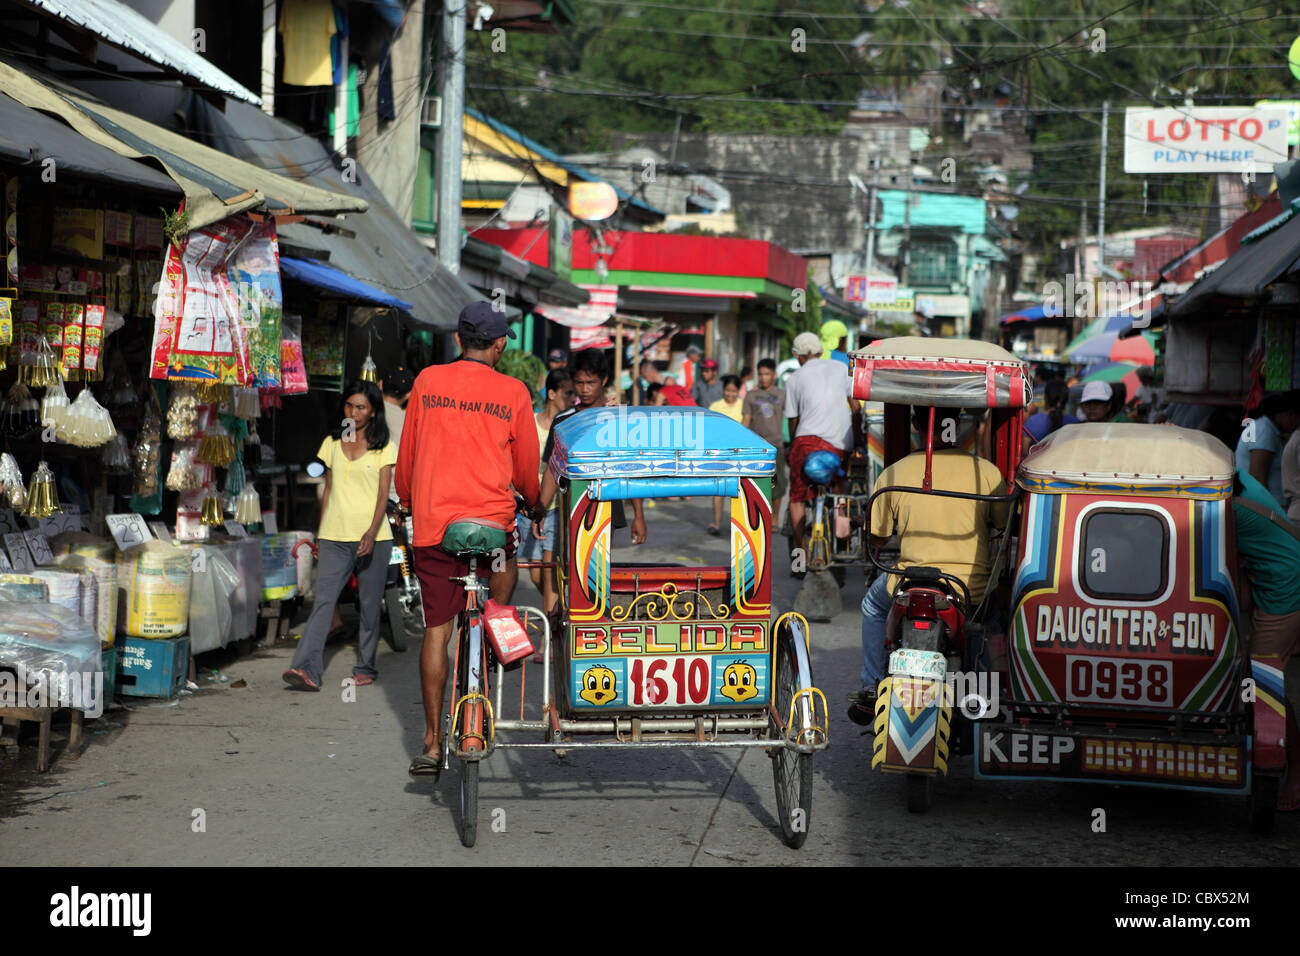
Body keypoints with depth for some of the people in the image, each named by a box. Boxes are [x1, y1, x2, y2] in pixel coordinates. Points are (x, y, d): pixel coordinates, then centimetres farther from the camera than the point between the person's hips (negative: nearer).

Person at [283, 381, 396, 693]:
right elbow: (328, 490, 18)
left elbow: (383, 495, -5)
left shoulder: (383, 448, 2)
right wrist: (319, 535, 15)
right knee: (323, 600, -9)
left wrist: (371, 533, -19)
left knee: (370, 604, 3)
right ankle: (307, 669, -19)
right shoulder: (332, 444, 13)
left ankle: (365, 667, 16)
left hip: (372, 538, -2)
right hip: (334, 537, 2)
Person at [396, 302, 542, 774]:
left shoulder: (428, 381, 6)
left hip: (432, 522, 2)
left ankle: (432, 741, 5)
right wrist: (534, 504, 29)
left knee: (436, 629, 5)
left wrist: (406, 498, 30)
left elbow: (407, 451, 14)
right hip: (491, 518, -2)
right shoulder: (513, 392, 1)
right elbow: (526, 465, 10)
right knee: (505, 568, 33)